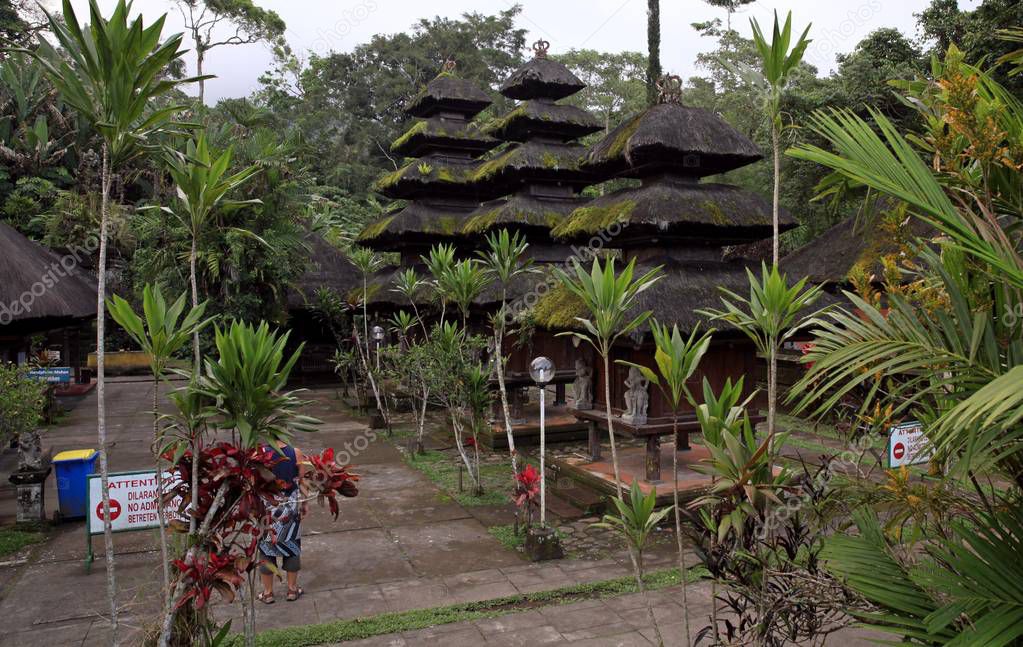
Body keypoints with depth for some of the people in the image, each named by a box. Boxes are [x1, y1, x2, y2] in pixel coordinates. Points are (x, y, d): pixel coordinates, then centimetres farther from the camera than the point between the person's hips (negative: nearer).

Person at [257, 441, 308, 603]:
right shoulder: (295, 453, -13)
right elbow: (302, 481, -4)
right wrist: (304, 503, 10)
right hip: (291, 505, 1)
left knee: (266, 546, 14)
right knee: (292, 545, 16)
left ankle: (268, 592, 25)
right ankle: (292, 589, 27)